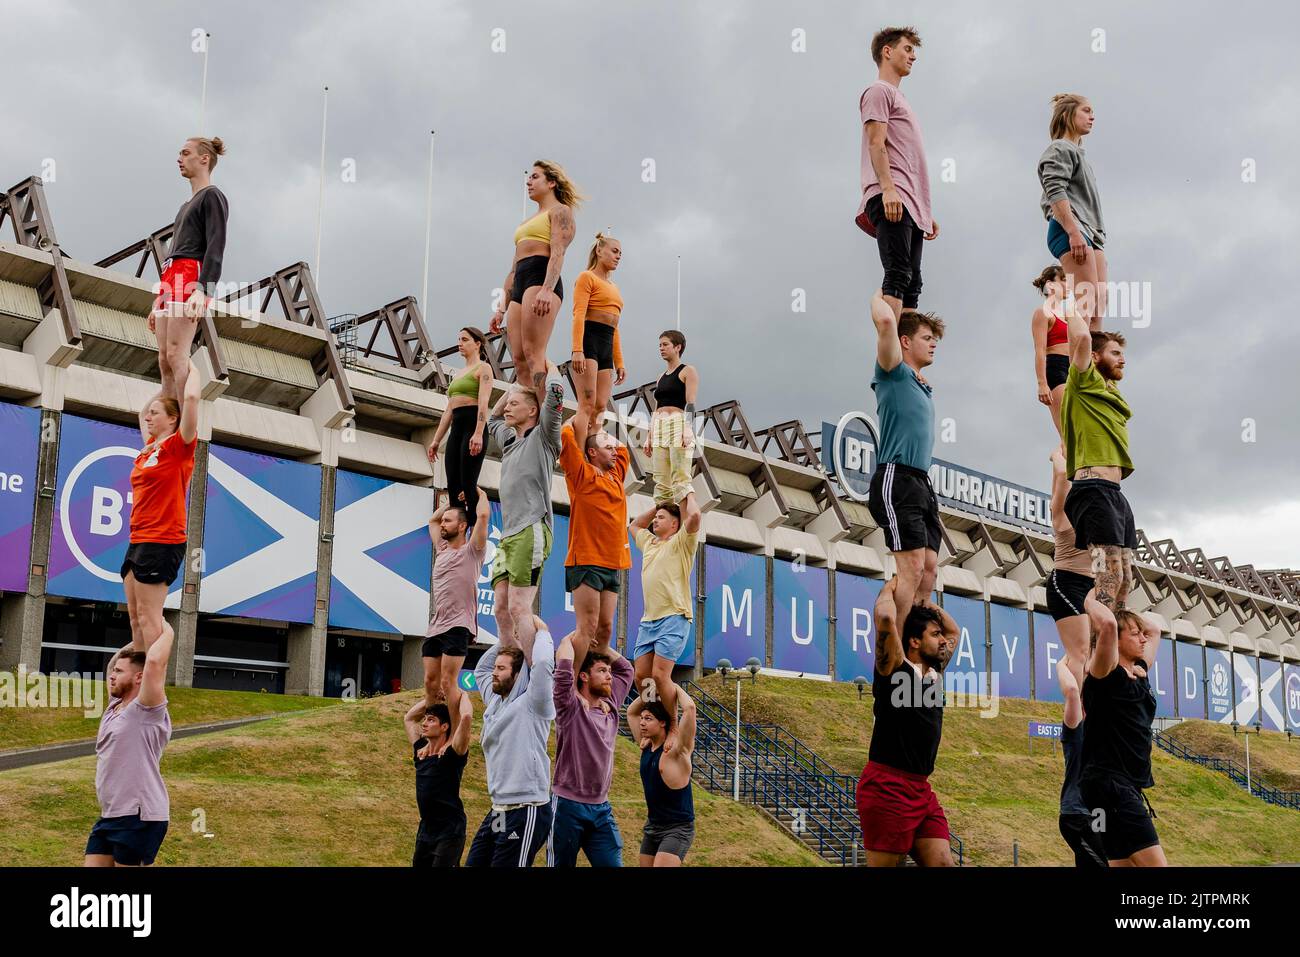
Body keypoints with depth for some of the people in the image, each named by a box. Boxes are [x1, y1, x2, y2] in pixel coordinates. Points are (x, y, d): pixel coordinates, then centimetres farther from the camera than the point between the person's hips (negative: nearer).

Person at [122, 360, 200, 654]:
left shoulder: (178, 446, -5)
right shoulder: (149, 448, 16)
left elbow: (192, 398, -16)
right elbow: (142, 412, 36)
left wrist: (191, 370, 0)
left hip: (161, 541, -9)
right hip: (138, 540, 9)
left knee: (148, 617, -12)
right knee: (135, 617, 6)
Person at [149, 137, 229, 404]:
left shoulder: (213, 196, 1)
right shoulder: (188, 205, 29)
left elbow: (216, 248, -12)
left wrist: (203, 290, -26)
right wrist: (158, 303, 25)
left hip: (190, 276, -9)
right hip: (170, 279, 9)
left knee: (176, 355, -20)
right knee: (165, 361, 0)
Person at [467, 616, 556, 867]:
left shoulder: (531, 704, -9)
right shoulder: (495, 701, 14)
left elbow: (543, 663, -24)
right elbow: (481, 669, 30)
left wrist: (541, 631, -6)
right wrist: (506, 640, 21)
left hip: (526, 812, -8)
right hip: (499, 809, 8)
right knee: (473, 864, 7)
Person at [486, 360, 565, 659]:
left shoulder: (543, 437, 3)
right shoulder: (510, 440, 24)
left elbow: (555, 391, -10)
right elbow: (492, 418, 45)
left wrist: (547, 364, 9)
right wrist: (517, 384, 37)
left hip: (531, 531, -8)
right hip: (508, 534, 8)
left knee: (519, 608, -16)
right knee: (502, 610, 0)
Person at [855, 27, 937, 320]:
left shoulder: (898, 97, 32)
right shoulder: (879, 91, 5)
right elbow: (876, 144, -10)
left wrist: (926, 212, 24)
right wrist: (888, 188, -23)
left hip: (911, 207, 10)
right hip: (892, 200, -9)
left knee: (911, 284, 2)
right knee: (898, 276, -20)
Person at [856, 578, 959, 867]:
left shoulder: (934, 674, 16)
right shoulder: (895, 670, -7)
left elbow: (954, 630, 32)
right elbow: (886, 618, -23)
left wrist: (923, 601, 24)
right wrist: (890, 589, -4)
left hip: (921, 789, 8)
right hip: (887, 788, -8)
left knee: (943, 864, -1)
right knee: (883, 865, -7)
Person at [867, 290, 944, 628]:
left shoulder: (923, 386, 22)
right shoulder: (894, 373, -1)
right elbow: (885, 321, -16)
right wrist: (880, 295, 5)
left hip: (922, 483, 9)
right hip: (896, 479, -9)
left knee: (928, 569, 2)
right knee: (912, 567, -16)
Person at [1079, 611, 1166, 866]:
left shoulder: (1140, 672, 17)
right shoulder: (1106, 673, -8)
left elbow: (1154, 629, 32)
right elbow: (1108, 626, -26)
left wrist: (1124, 612, 20)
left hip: (1127, 787, 9)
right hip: (1108, 784, -9)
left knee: (1125, 864, 9)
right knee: (1154, 864, -17)